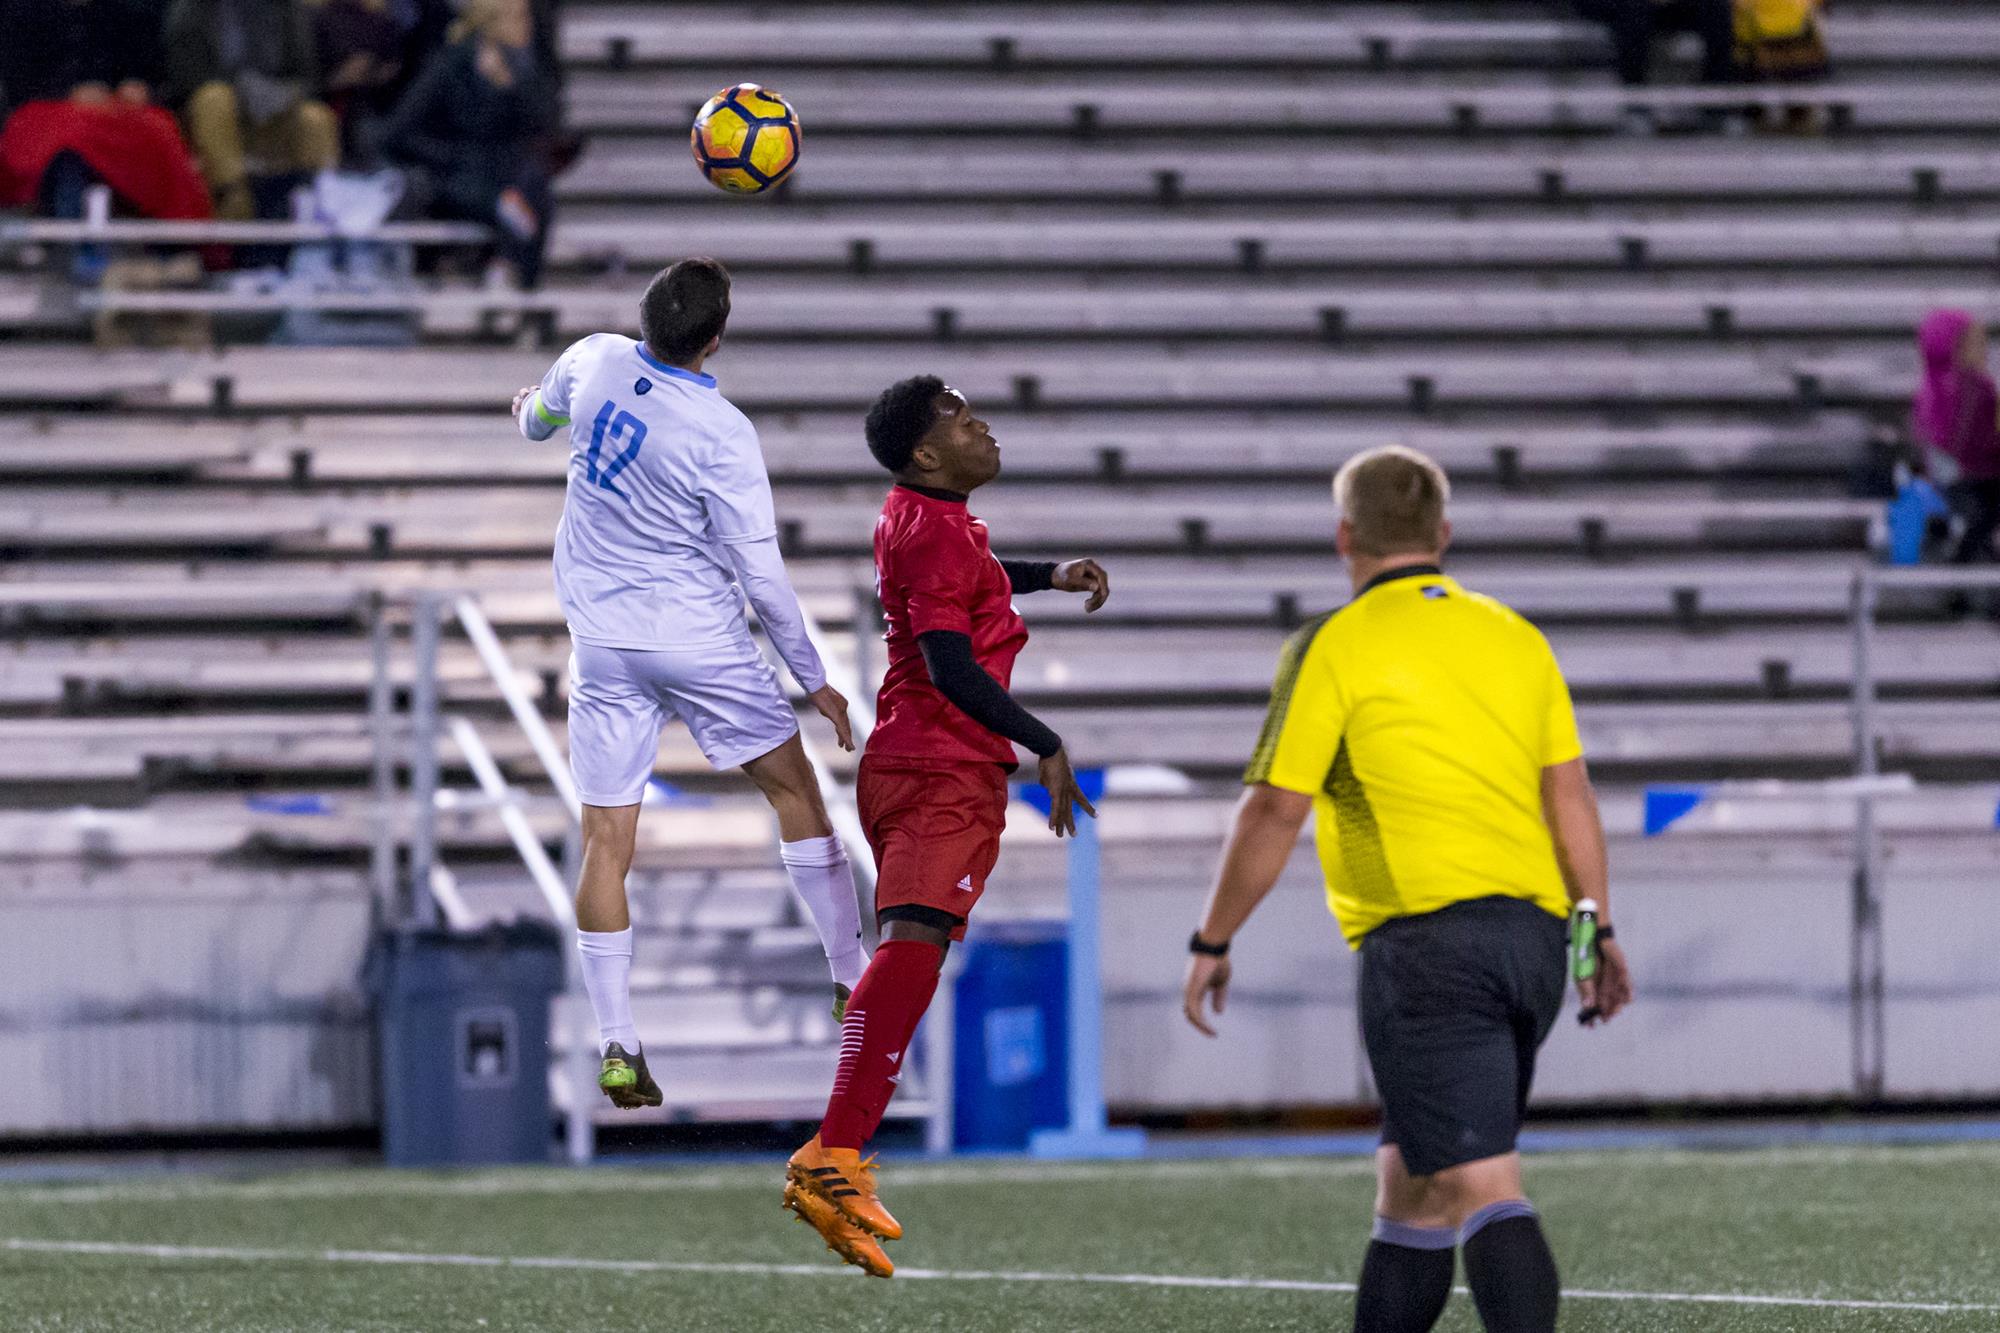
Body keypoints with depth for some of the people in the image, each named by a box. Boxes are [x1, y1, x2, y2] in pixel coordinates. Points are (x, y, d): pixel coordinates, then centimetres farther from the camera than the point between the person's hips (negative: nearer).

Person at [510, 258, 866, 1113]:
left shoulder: (594, 362, -6)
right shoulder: (722, 435, -19)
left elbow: (540, 418, 20)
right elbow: (760, 573, -15)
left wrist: (529, 414, 46)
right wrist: (814, 682, -4)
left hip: (603, 643, 4)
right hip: (699, 640, -4)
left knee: (606, 842, 2)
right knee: (793, 786, 15)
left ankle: (617, 1045, -5)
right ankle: (851, 980, 19)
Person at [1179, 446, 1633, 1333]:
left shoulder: (1335, 647, -3)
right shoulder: (1517, 638, 13)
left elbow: (1275, 811, -5)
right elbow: (1570, 797, 10)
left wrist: (1211, 944, 4)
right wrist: (1599, 933, 15)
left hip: (1426, 941, -6)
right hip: (1532, 938, 6)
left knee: (1483, 1190, -13)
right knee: (1409, 1178, 18)